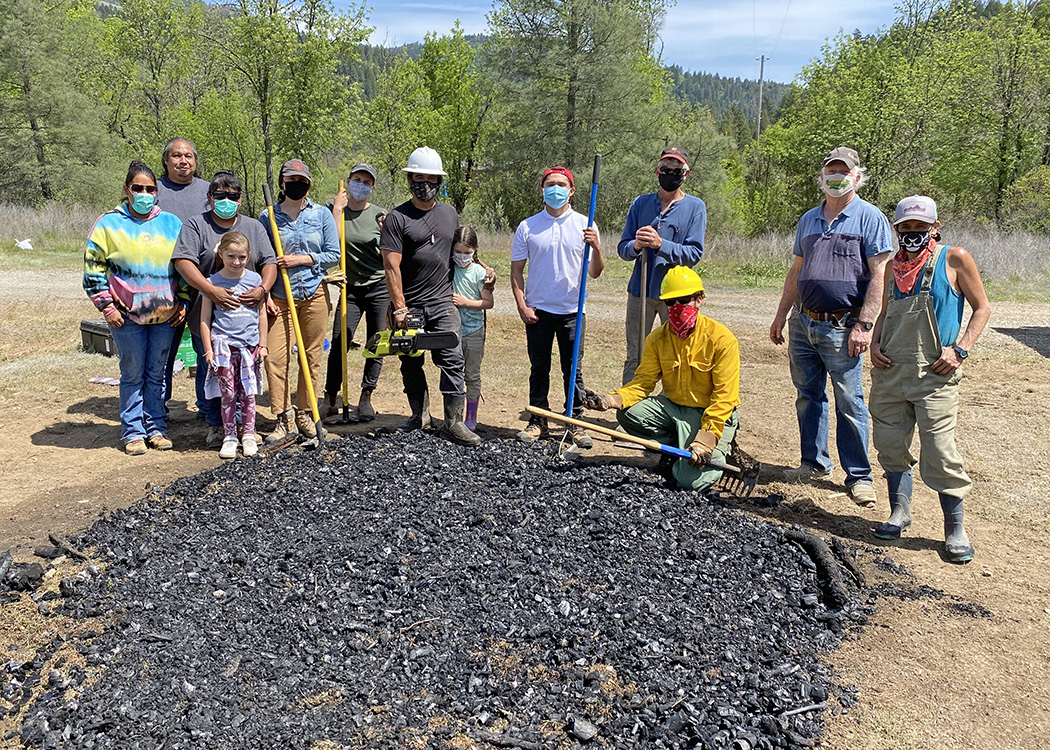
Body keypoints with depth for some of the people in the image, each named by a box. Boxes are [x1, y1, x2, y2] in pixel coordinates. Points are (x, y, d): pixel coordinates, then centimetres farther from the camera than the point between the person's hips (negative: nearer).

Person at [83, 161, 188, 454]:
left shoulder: (172, 223, 8)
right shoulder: (109, 223, 1)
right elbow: (93, 267, 3)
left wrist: (183, 302, 8)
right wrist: (107, 306, -3)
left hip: (166, 314, 2)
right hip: (127, 315, -2)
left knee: (157, 374, 11)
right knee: (132, 375, 5)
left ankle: (156, 428, 20)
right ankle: (133, 432, 14)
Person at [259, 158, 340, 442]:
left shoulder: (322, 214, 5)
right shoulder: (267, 217, 5)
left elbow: (333, 255, 2)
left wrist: (301, 259, -10)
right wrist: (265, 293, -3)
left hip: (314, 294, 1)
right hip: (279, 297, 0)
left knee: (312, 357, 4)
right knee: (275, 357, -8)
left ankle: (305, 414, 16)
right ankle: (284, 419, 1)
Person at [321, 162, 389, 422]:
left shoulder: (380, 215, -1)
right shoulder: (333, 208, 2)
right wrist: (338, 210, -12)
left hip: (380, 287, 0)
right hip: (350, 288, 0)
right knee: (339, 343, -6)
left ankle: (365, 399, 15)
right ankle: (330, 398, 9)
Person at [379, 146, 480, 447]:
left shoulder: (450, 213, 12)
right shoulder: (397, 218, -4)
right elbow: (391, 266, -10)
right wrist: (399, 307, -14)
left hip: (443, 302, 2)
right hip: (409, 306, -2)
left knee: (452, 360, -7)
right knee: (411, 364, 9)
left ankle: (454, 422, -3)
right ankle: (420, 415, 26)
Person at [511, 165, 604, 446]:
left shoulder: (585, 225, 2)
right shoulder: (527, 227, 3)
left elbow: (595, 273, 0)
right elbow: (516, 270, 7)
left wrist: (596, 247, -18)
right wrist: (522, 306, -3)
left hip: (572, 310, 0)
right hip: (537, 310, 1)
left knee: (573, 369, 4)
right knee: (539, 368, 8)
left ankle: (576, 422, 14)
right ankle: (537, 421, 19)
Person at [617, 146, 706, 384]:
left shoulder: (695, 207, 1)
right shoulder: (640, 203, 9)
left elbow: (694, 253, -8)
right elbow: (622, 248, 6)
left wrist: (660, 244, -22)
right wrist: (636, 246, -17)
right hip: (640, 291, 2)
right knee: (634, 358, 6)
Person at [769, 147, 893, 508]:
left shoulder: (870, 218, -3)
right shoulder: (808, 219, 15)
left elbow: (879, 275, -9)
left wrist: (864, 324, -16)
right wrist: (781, 315, 17)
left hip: (842, 327, -6)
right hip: (803, 322, 6)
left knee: (849, 402, -2)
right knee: (808, 395, 11)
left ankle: (859, 475, 7)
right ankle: (815, 462, 24)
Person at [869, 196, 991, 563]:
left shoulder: (954, 259, -1)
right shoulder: (895, 265, 13)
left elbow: (982, 307, 2)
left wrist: (960, 350, -10)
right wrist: (875, 343, 4)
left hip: (934, 372, -5)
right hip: (890, 370, 5)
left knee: (939, 450, -7)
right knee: (890, 443, 8)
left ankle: (955, 528, 6)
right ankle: (900, 510, 25)